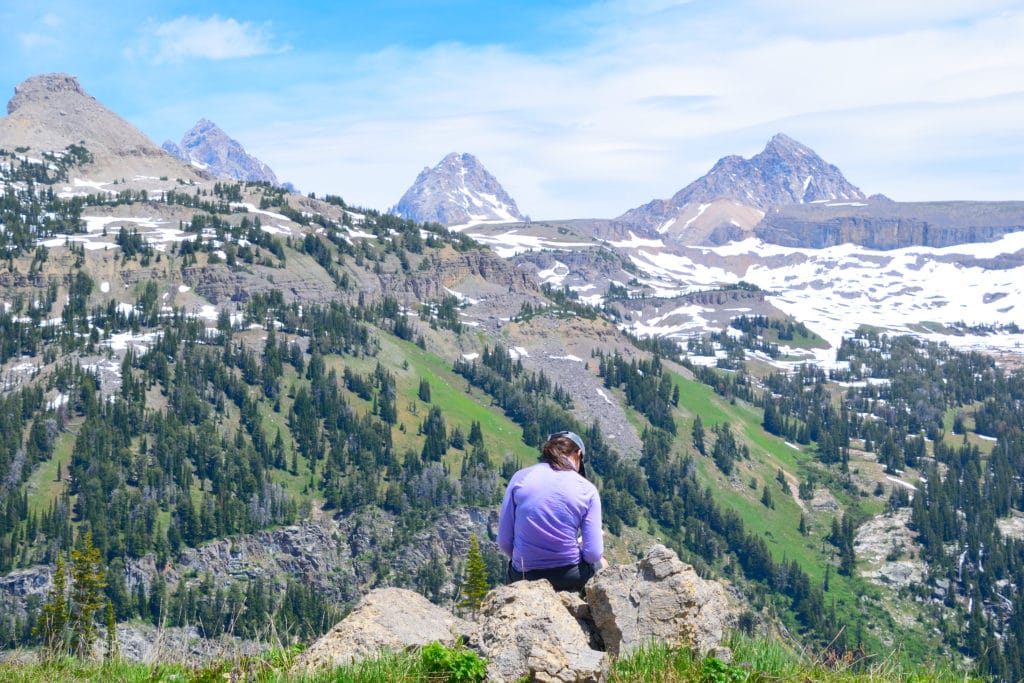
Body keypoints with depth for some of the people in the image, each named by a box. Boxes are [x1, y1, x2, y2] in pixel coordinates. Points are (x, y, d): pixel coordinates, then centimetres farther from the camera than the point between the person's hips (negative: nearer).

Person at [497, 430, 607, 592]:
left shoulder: (520, 478, -4)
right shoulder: (587, 489, -6)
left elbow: (504, 541, -3)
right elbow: (593, 553, -9)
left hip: (524, 578, 1)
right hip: (570, 577, -1)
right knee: (599, 564, 34)